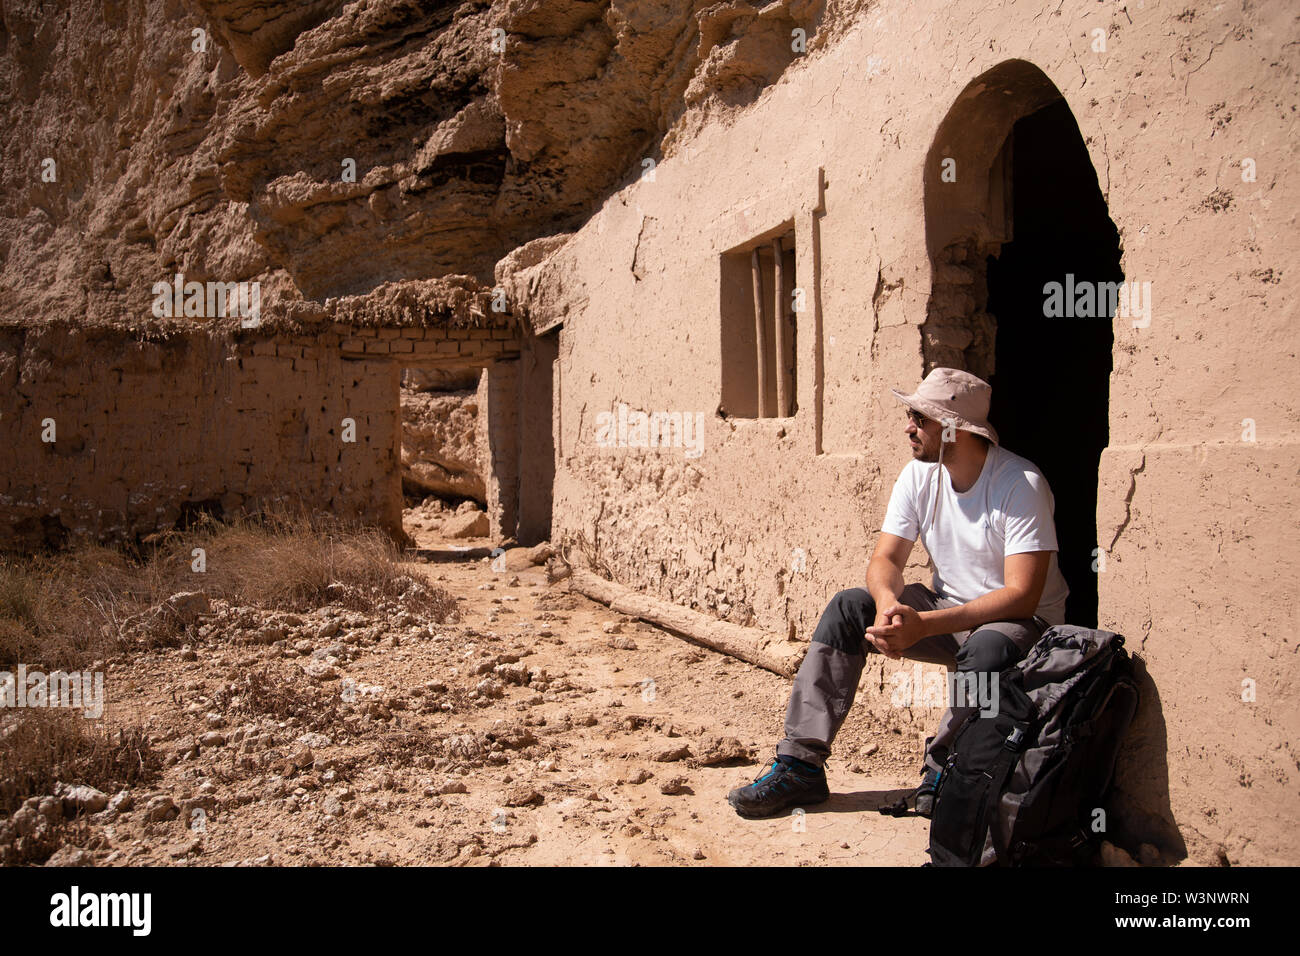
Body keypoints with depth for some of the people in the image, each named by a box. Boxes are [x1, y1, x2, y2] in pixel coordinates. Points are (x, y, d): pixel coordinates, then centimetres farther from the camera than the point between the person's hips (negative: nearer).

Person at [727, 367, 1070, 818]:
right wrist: (888, 604, -31)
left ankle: (943, 772, -13)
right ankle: (800, 763, -16)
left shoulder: (1021, 485, -21)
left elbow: (1021, 596, -27)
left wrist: (924, 625, -35)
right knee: (848, 608, -14)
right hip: (947, 610, 6)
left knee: (989, 648, -39)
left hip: (1022, 621, -5)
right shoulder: (919, 475, -3)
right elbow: (885, 559, -5)